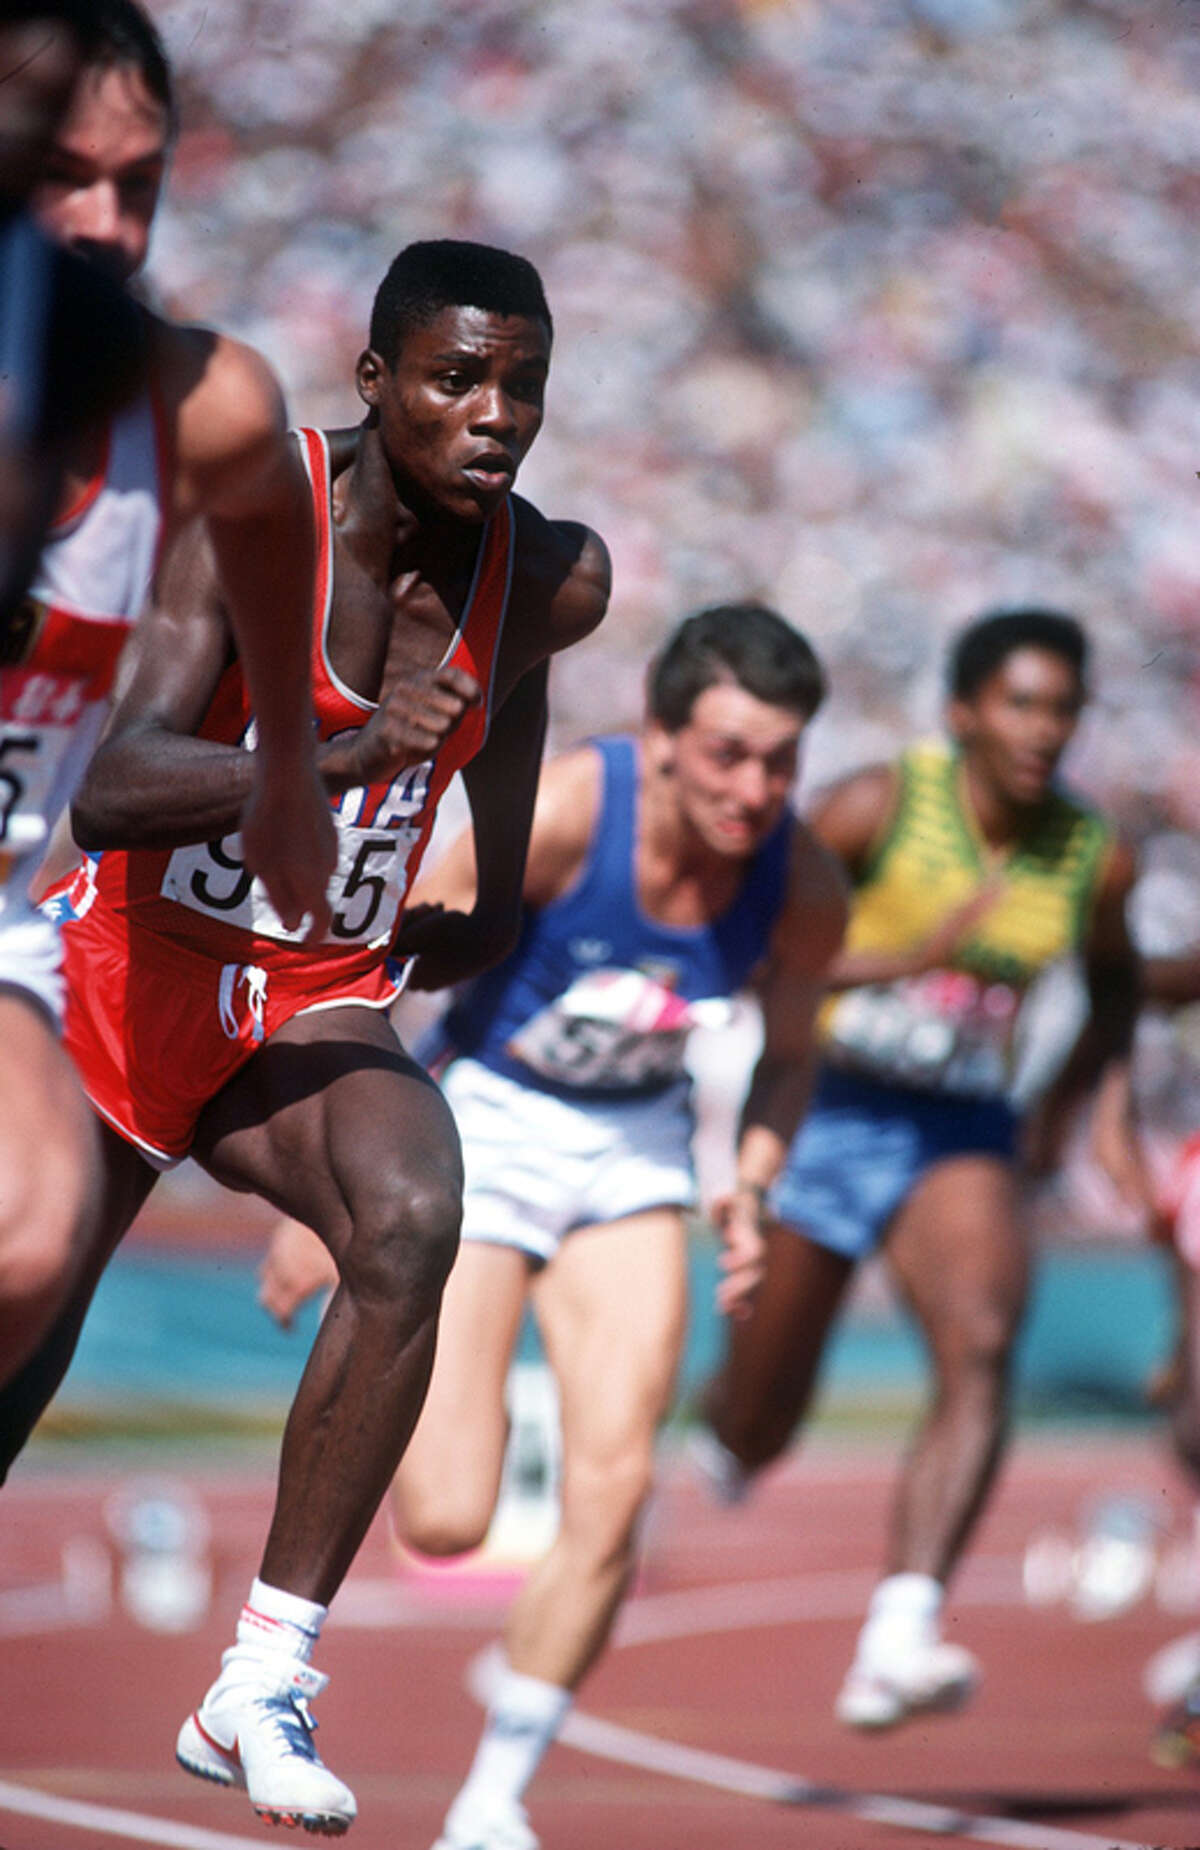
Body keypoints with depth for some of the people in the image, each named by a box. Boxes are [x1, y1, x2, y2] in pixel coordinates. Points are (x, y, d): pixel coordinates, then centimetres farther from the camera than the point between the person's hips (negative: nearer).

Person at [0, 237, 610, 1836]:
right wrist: (341, 752, -44)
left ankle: (263, 1686, -25)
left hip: (318, 1010, 2)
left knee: (412, 1226, -30)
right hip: (131, 976, -2)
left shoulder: (541, 584, -6)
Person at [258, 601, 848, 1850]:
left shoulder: (802, 889, -12)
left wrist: (748, 1187, -8)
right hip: (485, 1129, -3)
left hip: (637, 1151, 3)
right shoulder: (560, 814, -26)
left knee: (610, 1490, -11)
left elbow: (784, 1055, 9)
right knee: (444, 1522, -12)